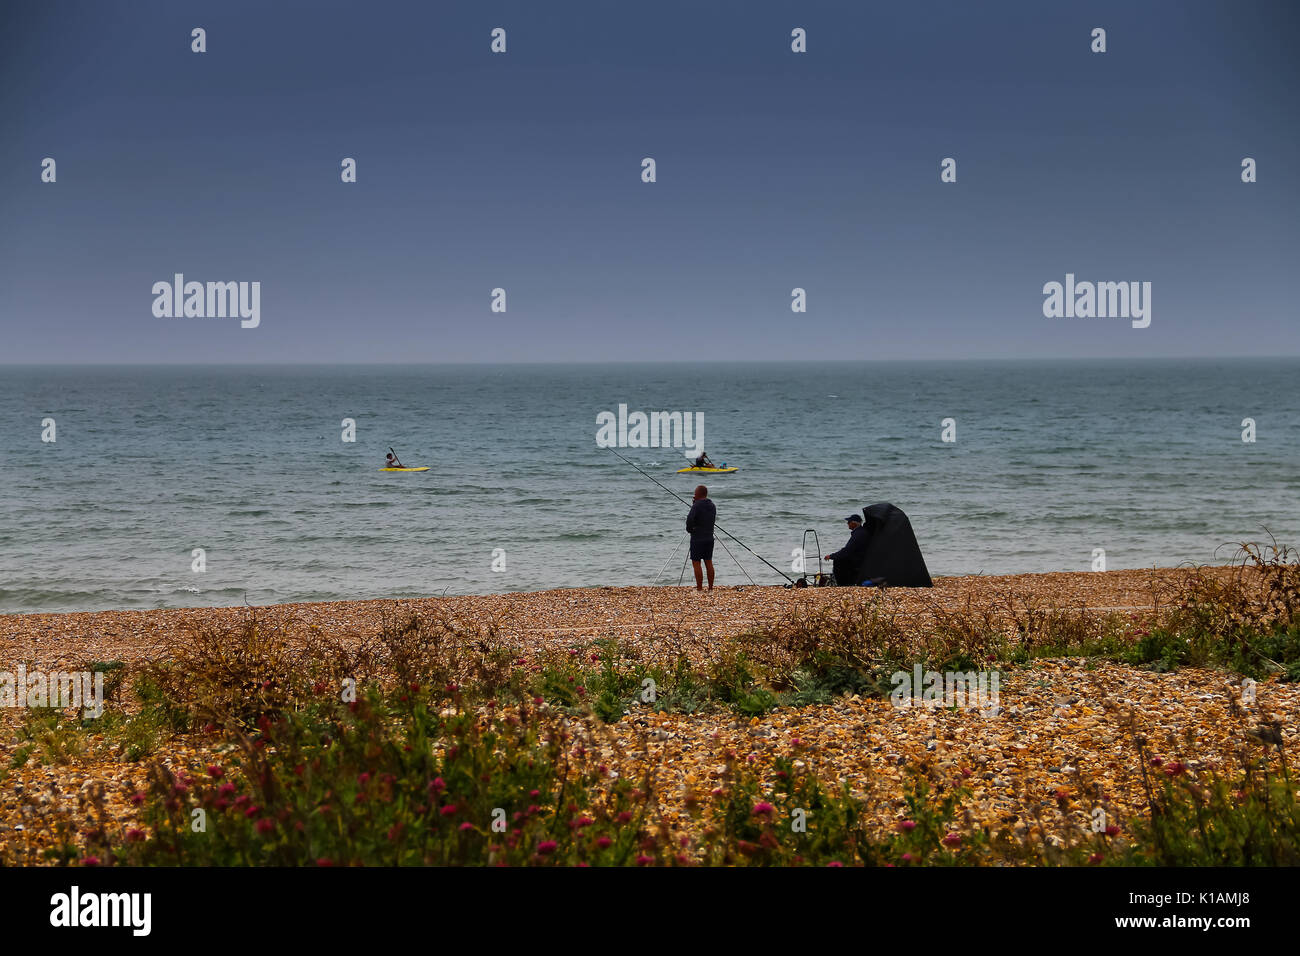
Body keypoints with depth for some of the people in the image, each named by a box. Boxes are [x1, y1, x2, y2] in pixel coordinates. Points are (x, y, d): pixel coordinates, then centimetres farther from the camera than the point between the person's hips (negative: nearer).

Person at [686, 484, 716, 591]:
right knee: (709, 562, 10)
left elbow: (690, 519, -25)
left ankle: (699, 588, -5)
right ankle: (710, 588, 11)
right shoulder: (712, 506, 8)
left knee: (696, 563, -2)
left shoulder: (697, 506, -15)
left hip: (697, 539, -7)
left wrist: (689, 529, -3)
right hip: (709, 537, 7)